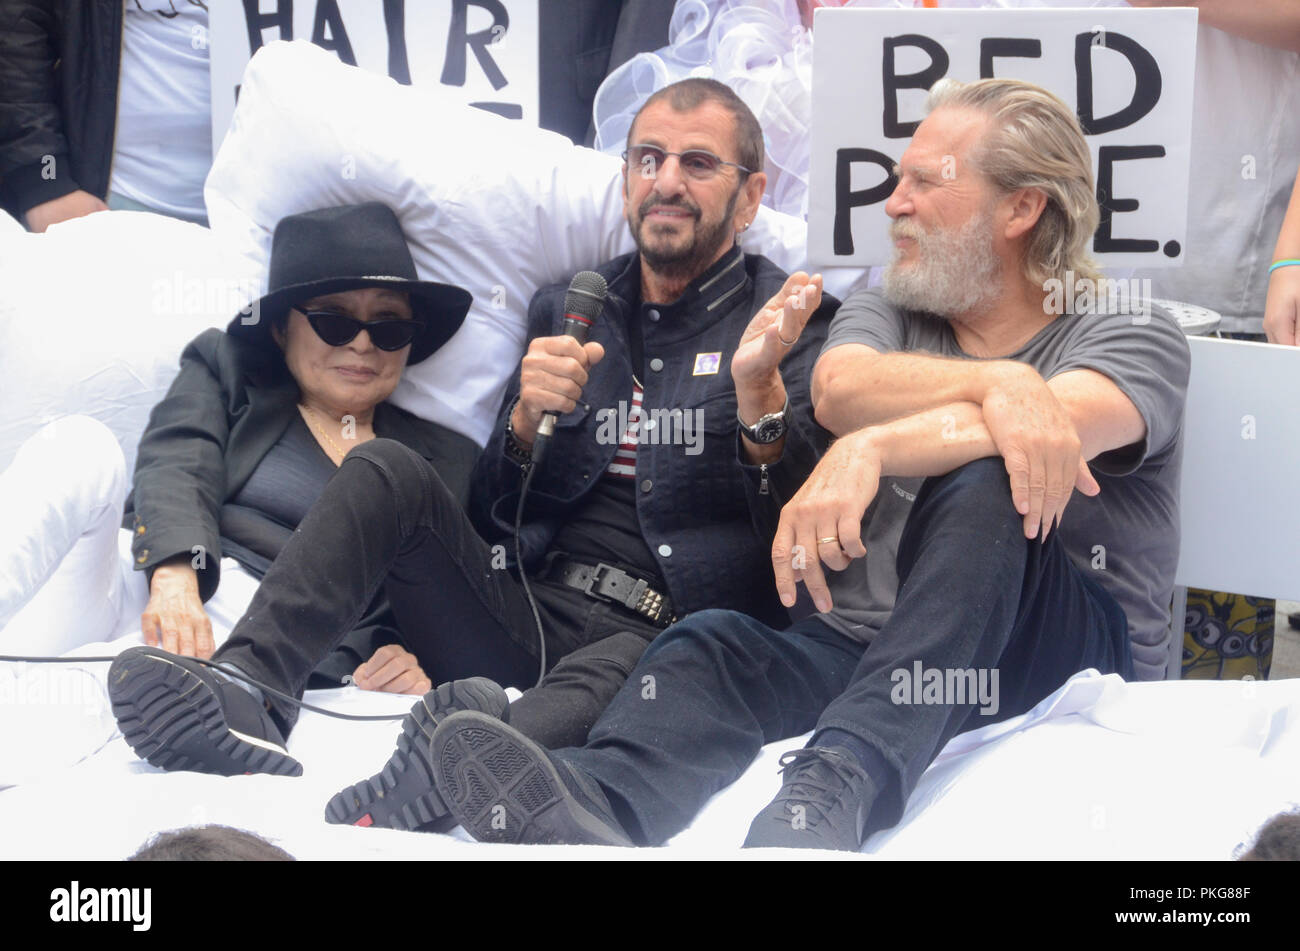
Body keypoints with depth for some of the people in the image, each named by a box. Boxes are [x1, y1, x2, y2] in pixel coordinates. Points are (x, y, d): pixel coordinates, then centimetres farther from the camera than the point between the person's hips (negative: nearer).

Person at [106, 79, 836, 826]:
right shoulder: (568, 309, 21)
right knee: (390, 471, -15)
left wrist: (758, 395, -23)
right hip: (529, 617, 5)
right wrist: (528, 418, -2)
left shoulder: (794, 320, 8)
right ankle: (249, 688, -30)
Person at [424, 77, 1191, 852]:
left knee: (982, 489, -32)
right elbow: (841, 392, -8)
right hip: (858, 641, 4)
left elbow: (1059, 424, -20)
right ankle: (598, 802, -58)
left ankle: (834, 792, -50)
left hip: (1072, 654, -4)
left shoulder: (1133, 336, 5)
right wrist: (996, 384, -24)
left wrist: (870, 449, -33)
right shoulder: (885, 314, 18)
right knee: (716, 643, -25)